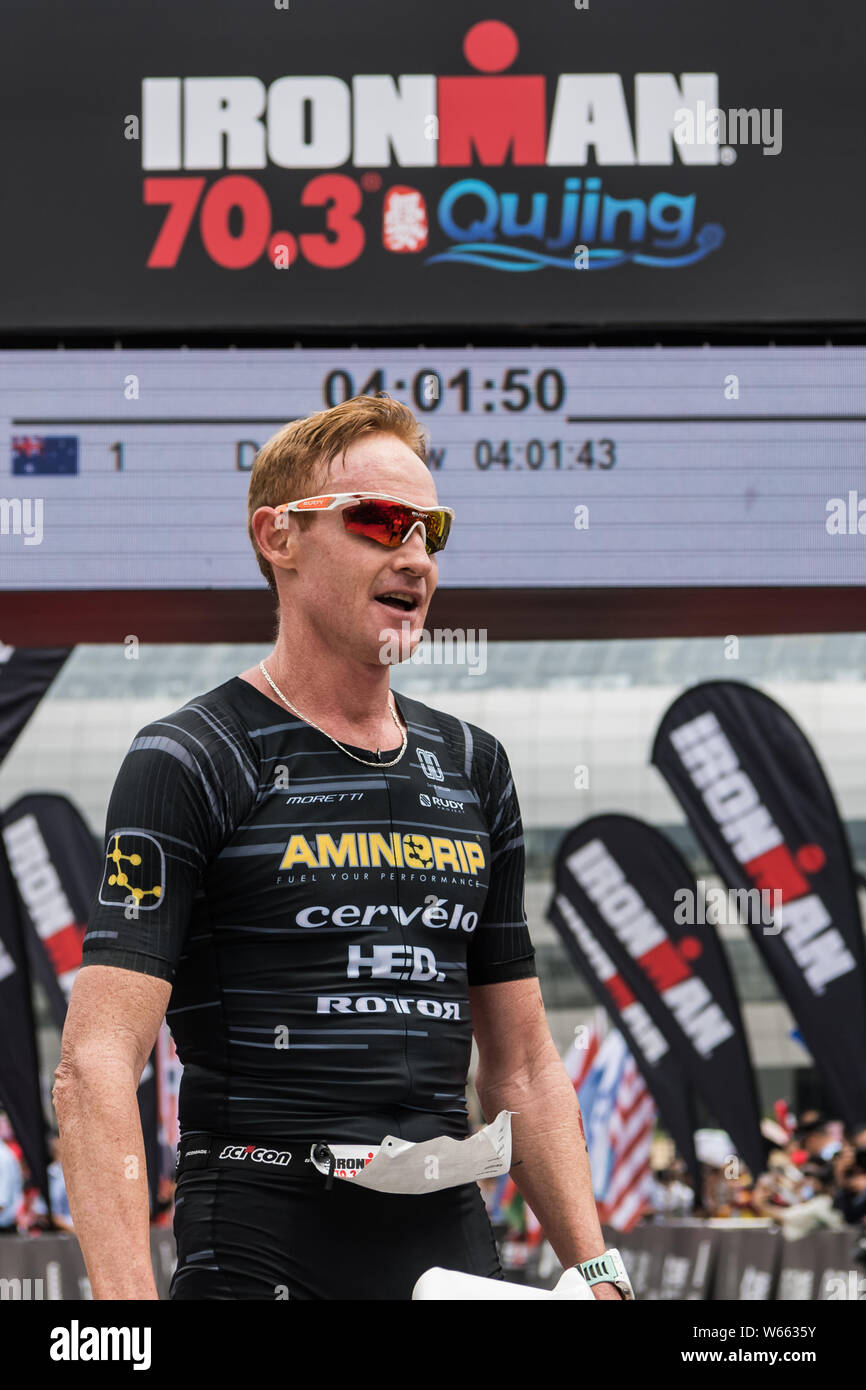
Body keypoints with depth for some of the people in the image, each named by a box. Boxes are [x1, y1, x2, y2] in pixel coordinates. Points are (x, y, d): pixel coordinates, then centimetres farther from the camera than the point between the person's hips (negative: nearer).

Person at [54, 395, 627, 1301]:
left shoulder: (472, 767, 15)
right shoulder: (188, 763, -5)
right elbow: (95, 1066, -14)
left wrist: (595, 1271, 9)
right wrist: (127, 1301, -25)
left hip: (454, 1252, 6)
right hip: (259, 1260, -6)